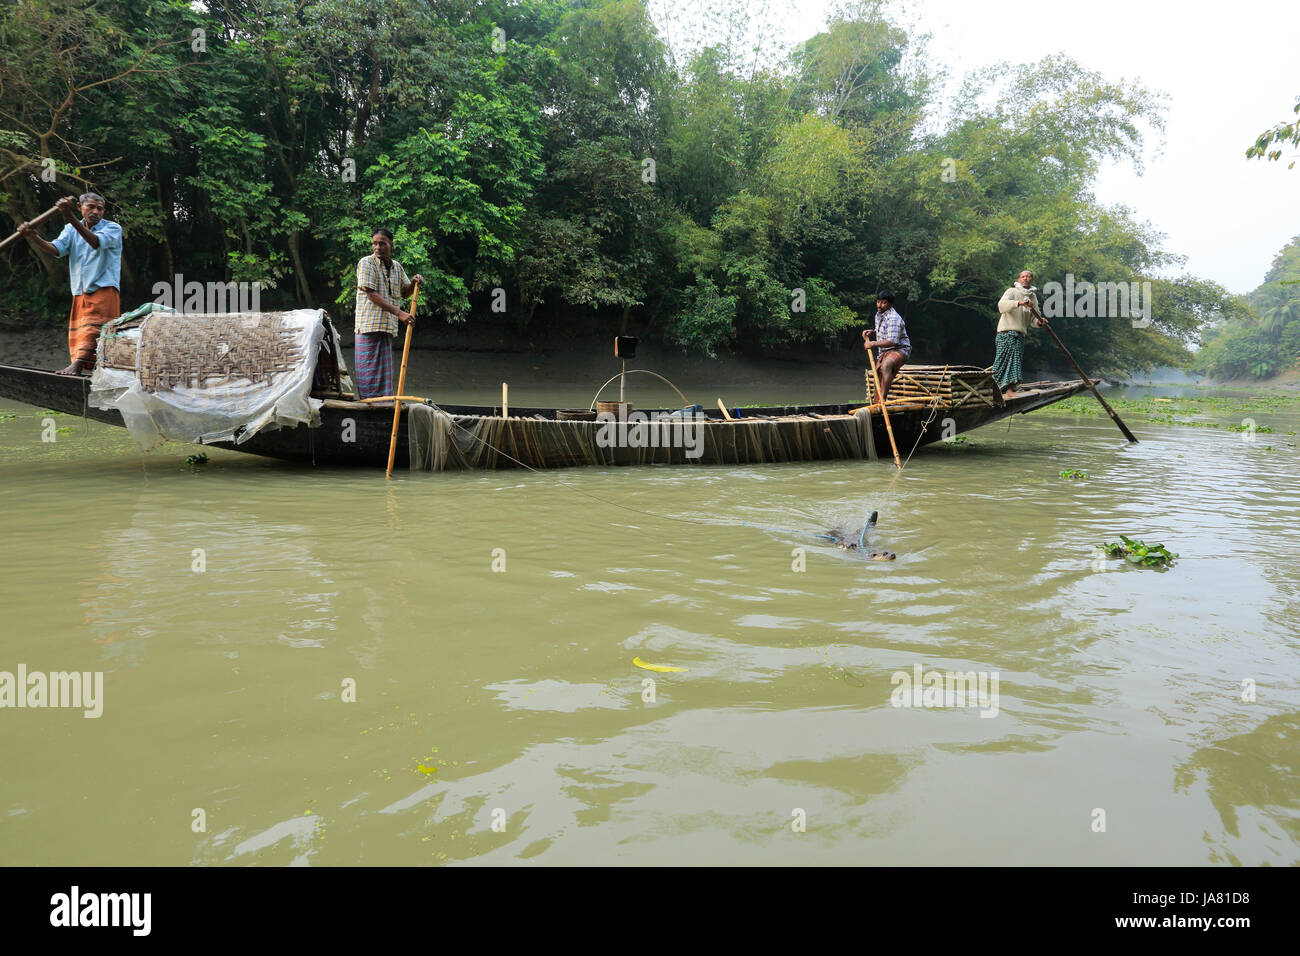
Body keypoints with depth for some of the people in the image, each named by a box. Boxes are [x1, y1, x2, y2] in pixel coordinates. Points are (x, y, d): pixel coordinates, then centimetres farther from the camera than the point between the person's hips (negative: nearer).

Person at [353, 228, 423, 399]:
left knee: (384, 370, 8)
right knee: (369, 369, -7)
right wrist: (399, 312, -20)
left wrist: (414, 282, -2)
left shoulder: (397, 266, 15)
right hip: (370, 325, -6)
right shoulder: (366, 263, -5)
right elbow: (371, 295, -13)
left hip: (388, 326, 7)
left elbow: (404, 293, 22)